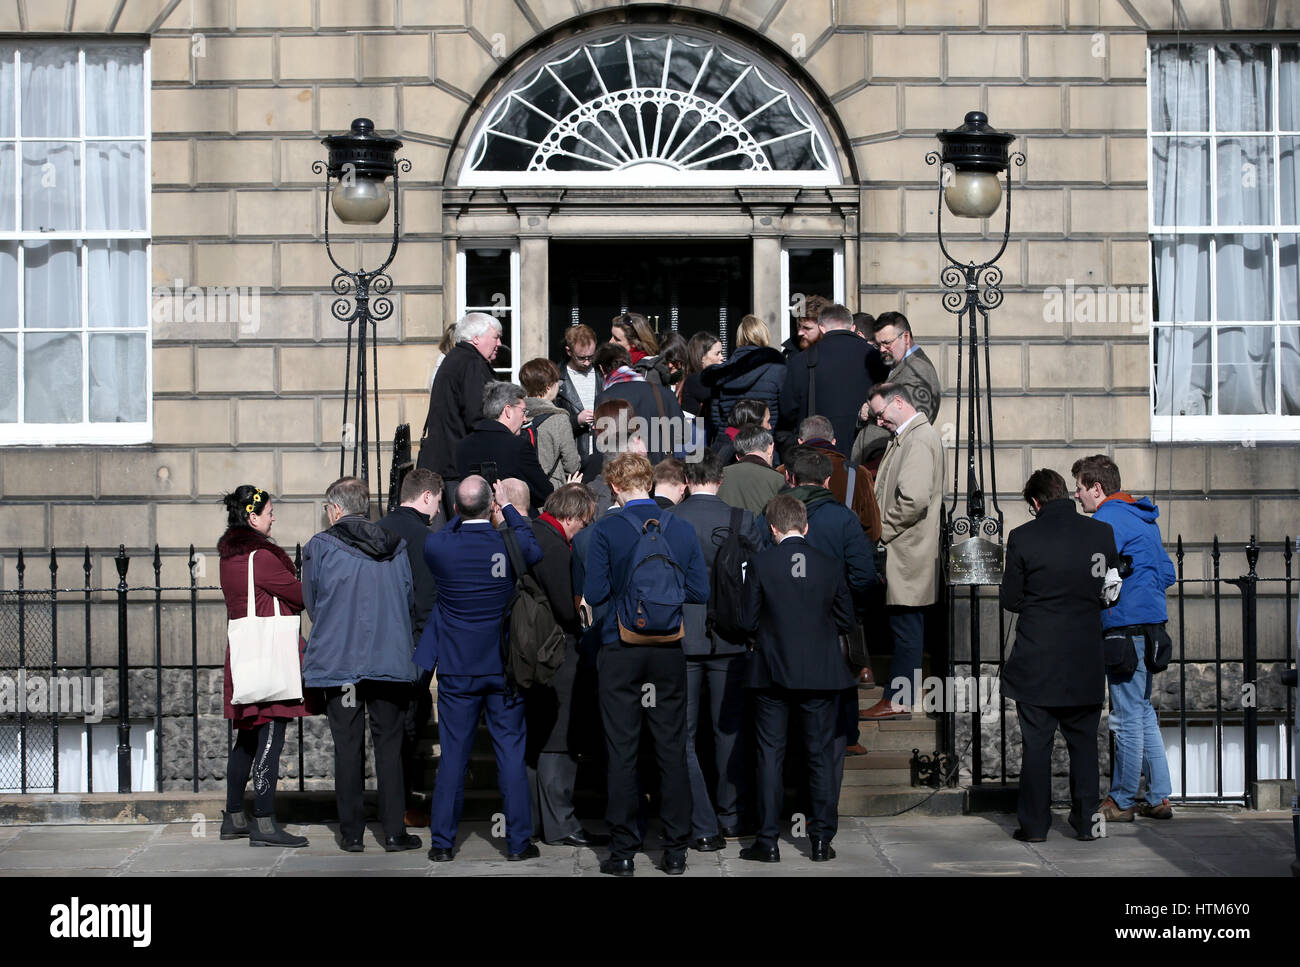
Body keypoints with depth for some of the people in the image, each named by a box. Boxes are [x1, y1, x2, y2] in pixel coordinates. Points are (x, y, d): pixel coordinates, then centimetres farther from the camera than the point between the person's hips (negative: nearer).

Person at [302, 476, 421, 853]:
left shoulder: (319, 547, -4)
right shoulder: (396, 546, 4)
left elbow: (312, 605, 6)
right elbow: (411, 600, 11)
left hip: (339, 663, -2)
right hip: (390, 662, 2)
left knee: (348, 747, 6)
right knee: (389, 745, 7)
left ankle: (352, 833, 10)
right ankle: (394, 831, 7)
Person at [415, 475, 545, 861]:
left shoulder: (437, 546, -12)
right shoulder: (511, 544, -12)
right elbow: (536, 547, 12)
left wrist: (461, 514, 18)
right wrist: (507, 506, 19)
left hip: (456, 669, 0)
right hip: (504, 666, 0)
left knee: (453, 754, 7)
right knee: (511, 752, 7)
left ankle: (442, 842, 12)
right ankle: (518, 841, 10)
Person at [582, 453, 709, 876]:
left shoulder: (607, 529, -9)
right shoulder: (682, 529, -1)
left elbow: (594, 593, -11)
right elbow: (700, 592, 0)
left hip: (620, 651, -2)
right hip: (669, 651, 2)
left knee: (622, 752, 4)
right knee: (672, 750, 8)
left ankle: (623, 851, 7)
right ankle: (676, 849, 12)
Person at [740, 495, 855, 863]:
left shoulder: (761, 563, -7)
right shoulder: (830, 565, -2)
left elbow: (749, 619, -3)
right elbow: (846, 620, 5)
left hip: (772, 671, -1)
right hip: (821, 672, 1)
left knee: (770, 755, 6)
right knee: (821, 756, 8)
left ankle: (768, 842, 7)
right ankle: (821, 840, 10)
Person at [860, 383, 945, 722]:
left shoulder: (919, 439, -16)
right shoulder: (907, 437, 16)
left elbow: (914, 500, -25)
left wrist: (883, 530, -14)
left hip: (907, 553, -10)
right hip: (902, 550, 10)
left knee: (906, 627, -4)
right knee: (905, 627, 13)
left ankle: (899, 700, 0)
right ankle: (901, 693, 20)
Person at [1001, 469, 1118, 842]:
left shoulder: (1023, 538, -10)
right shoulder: (1103, 533, -2)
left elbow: (1010, 599, -3)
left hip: (1037, 661, -2)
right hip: (1086, 663, 3)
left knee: (1036, 744, 6)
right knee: (1084, 742, 13)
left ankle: (1034, 825, 10)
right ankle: (1086, 821, 16)